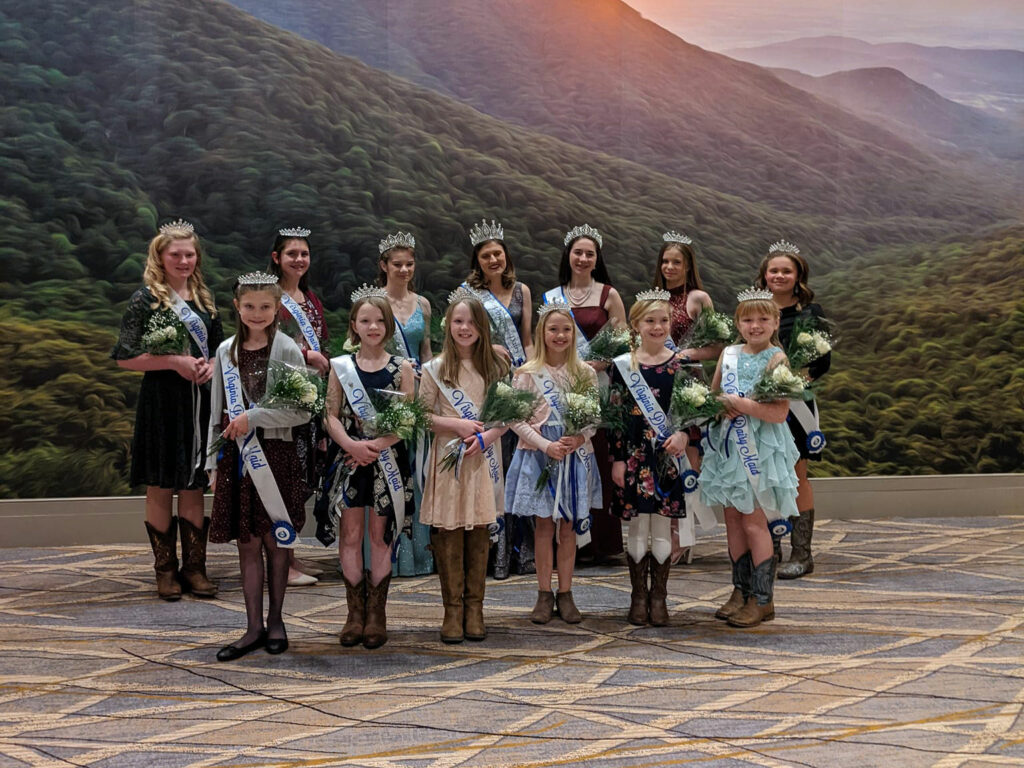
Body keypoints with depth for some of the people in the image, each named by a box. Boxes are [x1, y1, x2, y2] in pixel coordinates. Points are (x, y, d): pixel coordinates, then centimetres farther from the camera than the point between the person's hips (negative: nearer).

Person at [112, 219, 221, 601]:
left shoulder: (203, 298, 12)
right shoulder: (146, 298, -4)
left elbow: (220, 348, 20)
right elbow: (125, 357, -8)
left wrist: (211, 366, -2)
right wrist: (175, 362, -15)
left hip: (199, 402, 5)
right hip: (161, 401, -4)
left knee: (193, 487, 8)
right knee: (161, 487, 1)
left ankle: (194, 567, 14)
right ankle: (165, 569, 9)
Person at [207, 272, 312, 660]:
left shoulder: (287, 351, -4)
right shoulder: (226, 351, 9)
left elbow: (302, 410, -8)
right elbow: (217, 411, 12)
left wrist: (254, 418, -16)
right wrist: (214, 463, 9)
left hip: (276, 454, -3)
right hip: (236, 455, 3)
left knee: (275, 540, 5)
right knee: (246, 542, 6)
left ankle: (275, 621, 18)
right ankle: (254, 627, 13)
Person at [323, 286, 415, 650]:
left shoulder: (401, 368, 3)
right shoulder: (340, 366, 6)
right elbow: (332, 416, 2)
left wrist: (377, 445, -17)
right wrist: (351, 444, -16)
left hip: (388, 459, -1)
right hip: (350, 457, 1)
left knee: (380, 534, 3)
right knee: (350, 533, 0)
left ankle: (377, 614, 11)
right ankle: (355, 613, 9)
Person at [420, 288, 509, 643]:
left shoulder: (495, 366, 7)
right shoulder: (436, 369, 1)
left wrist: (487, 436, -9)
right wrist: (457, 425, -12)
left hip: (483, 460, 2)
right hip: (448, 458, -2)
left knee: (479, 533, 4)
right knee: (448, 534, -1)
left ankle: (474, 608, 13)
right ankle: (453, 610, 7)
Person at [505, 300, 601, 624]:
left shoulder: (585, 373, 2)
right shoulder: (528, 374, -4)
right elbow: (517, 419, -6)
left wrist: (580, 437, -15)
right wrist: (546, 445, -17)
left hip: (575, 456, 2)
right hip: (539, 455, -2)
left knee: (569, 526, 7)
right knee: (545, 525, 4)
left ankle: (565, 594, 16)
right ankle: (544, 594, 13)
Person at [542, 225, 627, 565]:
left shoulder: (608, 294, 4)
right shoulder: (552, 297, 12)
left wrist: (593, 364, -13)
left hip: (599, 384, -2)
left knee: (601, 459, -5)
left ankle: (604, 540, 0)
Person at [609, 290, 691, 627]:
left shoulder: (681, 365, 4)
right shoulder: (623, 365, 1)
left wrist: (683, 434, -14)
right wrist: (617, 459, -4)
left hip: (667, 454, 1)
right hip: (634, 455, 0)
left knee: (662, 527, 4)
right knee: (637, 527, 4)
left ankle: (658, 597, 15)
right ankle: (639, 596, 15)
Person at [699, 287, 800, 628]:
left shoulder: (776, 359, -9)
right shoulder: (729, 353, 9)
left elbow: (779, 412, -17)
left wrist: (739, 403, -17)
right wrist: (722, 406, -6)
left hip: (759, 448, -6)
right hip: (728, 443, 6)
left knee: (754, 521, -3)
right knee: (732, 517, 10)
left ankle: (762, 599, 7)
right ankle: (741, 590, 21)